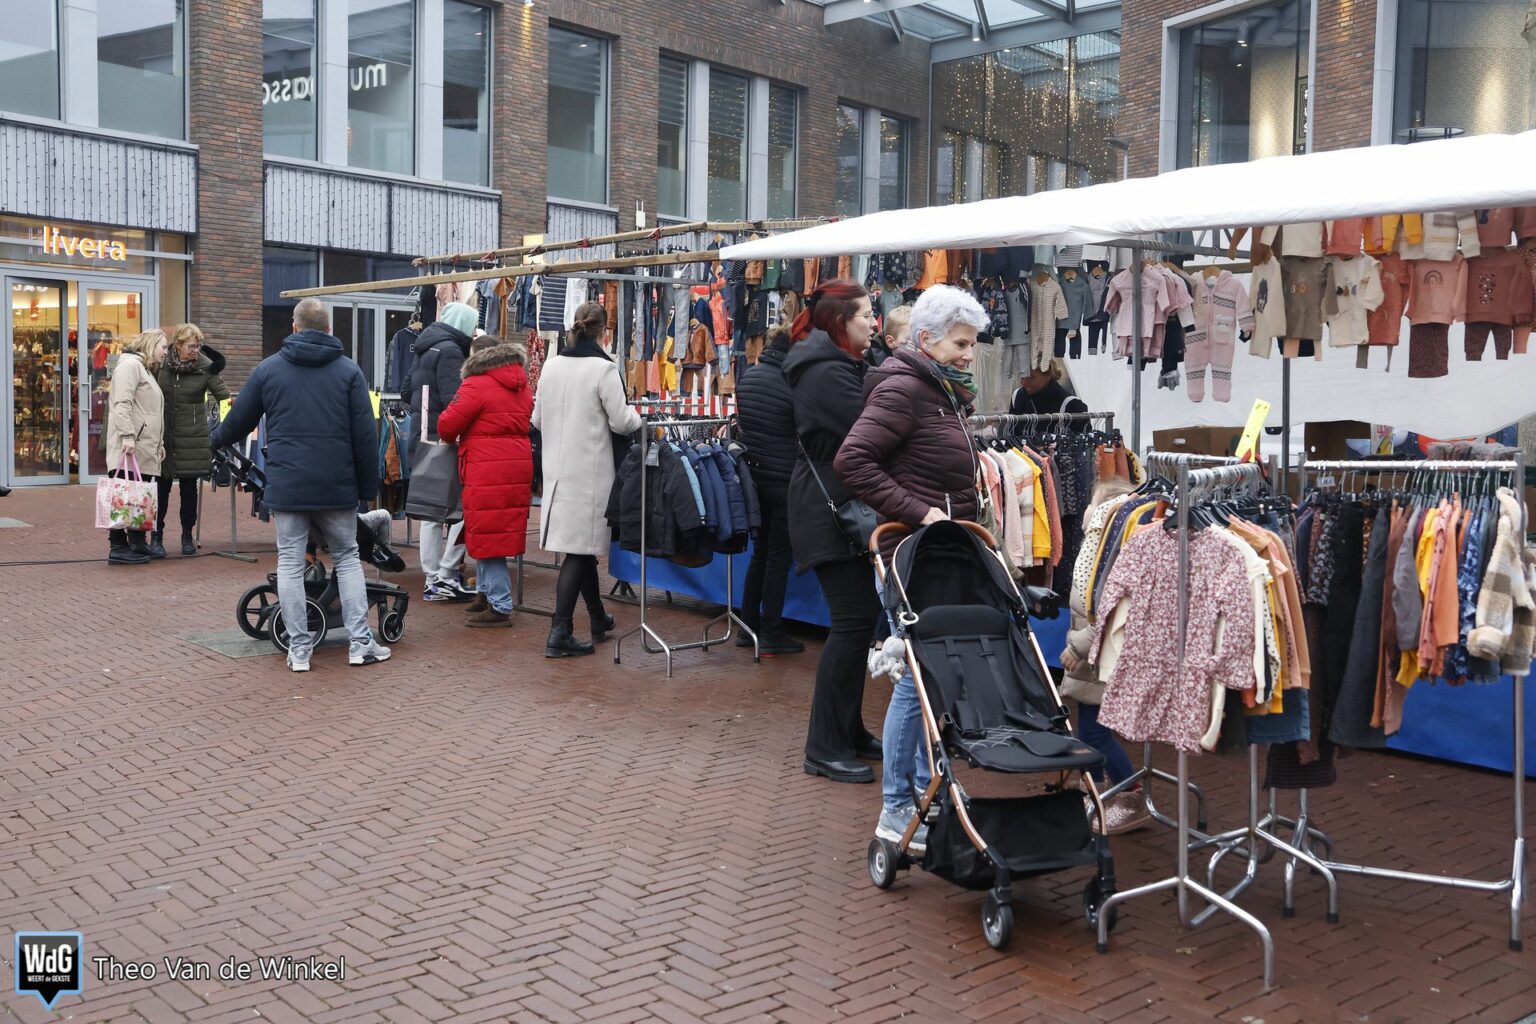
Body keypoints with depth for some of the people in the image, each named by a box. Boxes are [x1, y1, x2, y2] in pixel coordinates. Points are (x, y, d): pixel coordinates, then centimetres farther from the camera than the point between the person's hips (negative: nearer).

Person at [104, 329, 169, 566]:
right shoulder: (130, 365, -5)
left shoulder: (146, 370, 27)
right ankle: (118, 548, -9)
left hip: (145, 449, 10)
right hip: (130, 448, -10)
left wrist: (159, 443, 27)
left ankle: (137, 544, 16)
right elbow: (122, 403, -17)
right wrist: (127, 435, -25)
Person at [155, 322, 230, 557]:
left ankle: (187, 536, 20)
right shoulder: (161, 363, -3)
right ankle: (156, 537, 12)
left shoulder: (205, 367, -6)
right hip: (163, 434, 1)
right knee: (162, 486, 4)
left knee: (189, 487, 8)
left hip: (193, 436, 0)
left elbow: (224, 396, -3)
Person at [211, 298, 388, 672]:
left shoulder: (268, 369, 5)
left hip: (286, 486, 0)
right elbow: (365, 436, -2)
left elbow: (239, 421, 14)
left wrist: (214, 440, 36)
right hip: (336, 486, 0)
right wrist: (369, 487, 5)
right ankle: (361, 643, 7)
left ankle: (299, 649, 6)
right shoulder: (349, 370, 1)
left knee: (290, 563, 6)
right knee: (347, 558, 11)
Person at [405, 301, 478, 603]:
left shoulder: (424, 349, 18)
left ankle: (432, 580, 15)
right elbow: (453, 398, -20)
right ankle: (446, 575, -8)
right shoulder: (450, 351, -11)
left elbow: (407, 391, 25)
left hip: (423, 440, 10)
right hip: (444, 441, -10)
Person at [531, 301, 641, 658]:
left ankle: (599, 620, 31)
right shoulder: (603, 368, -12)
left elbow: (537, 418, 12)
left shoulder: (551, 365, 5)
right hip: (589, 469, -6)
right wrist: (638, 417, 10)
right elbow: (620, 421, -11)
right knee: (579, 550, -3)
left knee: (582, 546, 16)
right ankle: (560, 634, -5)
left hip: (558, 467, 6)